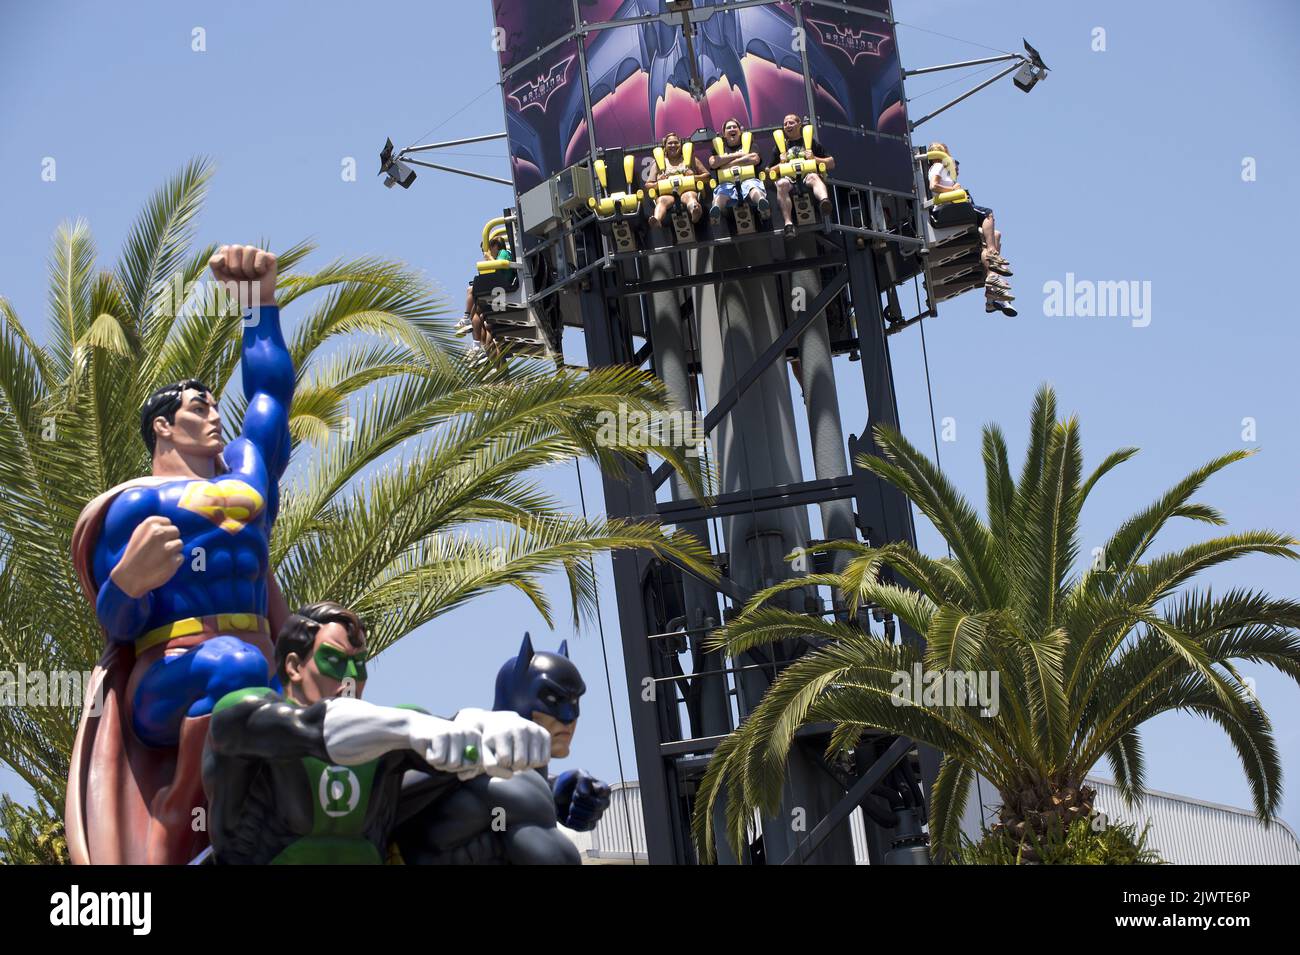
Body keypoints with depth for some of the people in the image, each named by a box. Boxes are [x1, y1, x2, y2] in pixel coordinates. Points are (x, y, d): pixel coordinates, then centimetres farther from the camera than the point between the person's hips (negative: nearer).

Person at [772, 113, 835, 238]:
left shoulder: (812, 143, 25)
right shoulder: (779, 147, 29)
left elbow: (831, 164, 19)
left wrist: (814, 159, 3)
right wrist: (781, 164, 5)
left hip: (808, 174, -1)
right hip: (788, 177, 1)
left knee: (814, 177, -38)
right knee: (781, 184, -37)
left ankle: (824, 200, -71)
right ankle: (788, 223, -51)